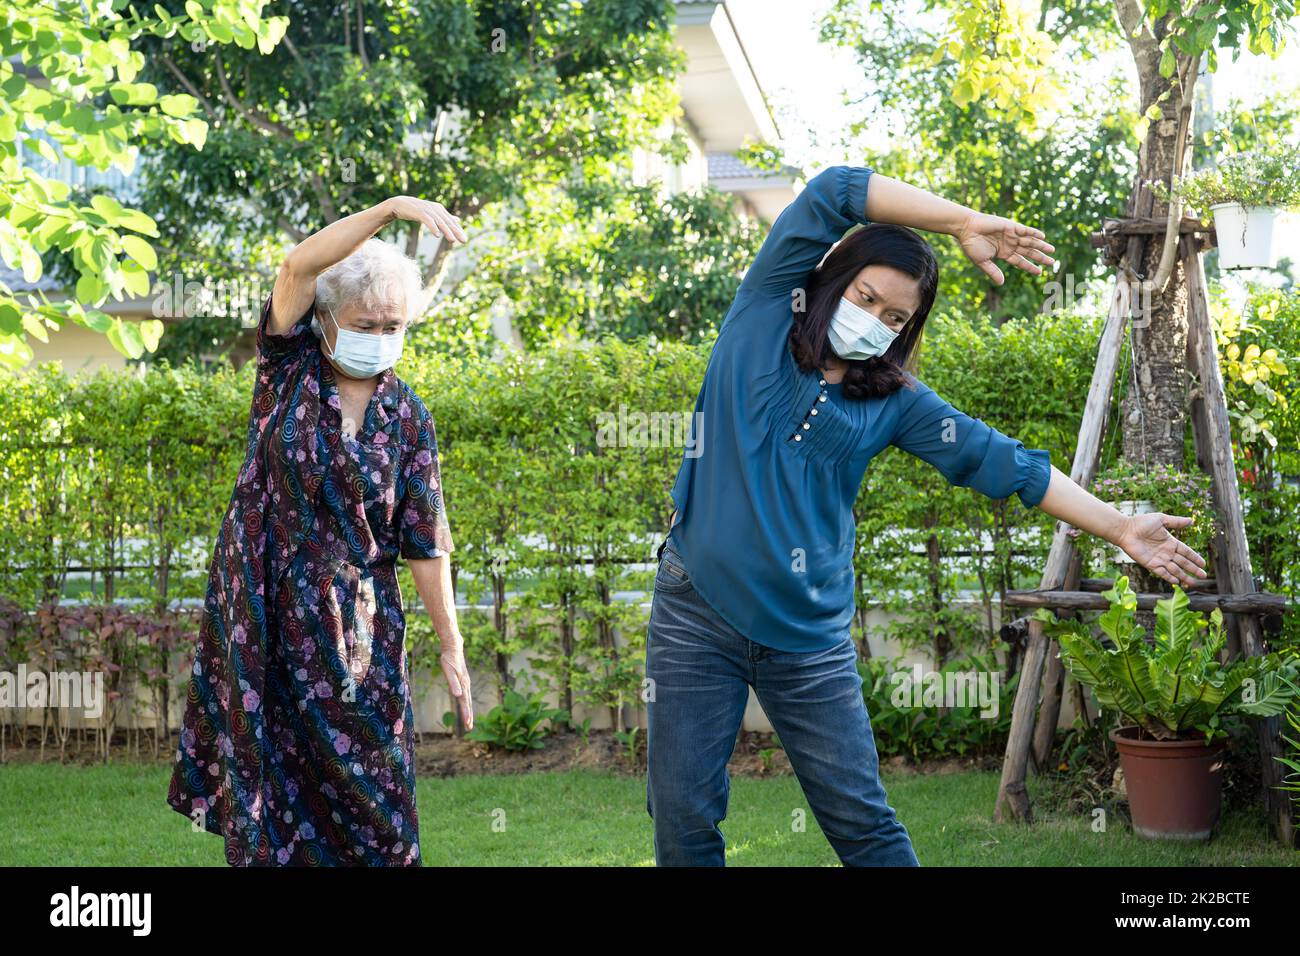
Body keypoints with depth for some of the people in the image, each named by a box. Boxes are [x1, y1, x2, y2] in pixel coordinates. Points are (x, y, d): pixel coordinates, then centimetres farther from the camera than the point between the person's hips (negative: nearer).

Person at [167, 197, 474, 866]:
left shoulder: (407, 417, 2)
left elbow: (426, 543, 3)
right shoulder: (290, 366, -1)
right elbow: (300, 265, -19)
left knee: (362, 774, 1)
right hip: (265, 607, -1)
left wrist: (451, 646, -1)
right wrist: (392, 208, -31)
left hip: (355, 621, 1)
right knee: (267, 767, 3)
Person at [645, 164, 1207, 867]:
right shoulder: (764, 315, 2)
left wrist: (1119, 527, -2)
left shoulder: (895, 402, 7)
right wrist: (960, 223, -13)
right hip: (696, 615, -1)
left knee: (862, 821, 2)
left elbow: (1000, 462, 4)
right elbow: (836, 191, -8)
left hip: (809, 635, 2)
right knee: (684, 819, 3)